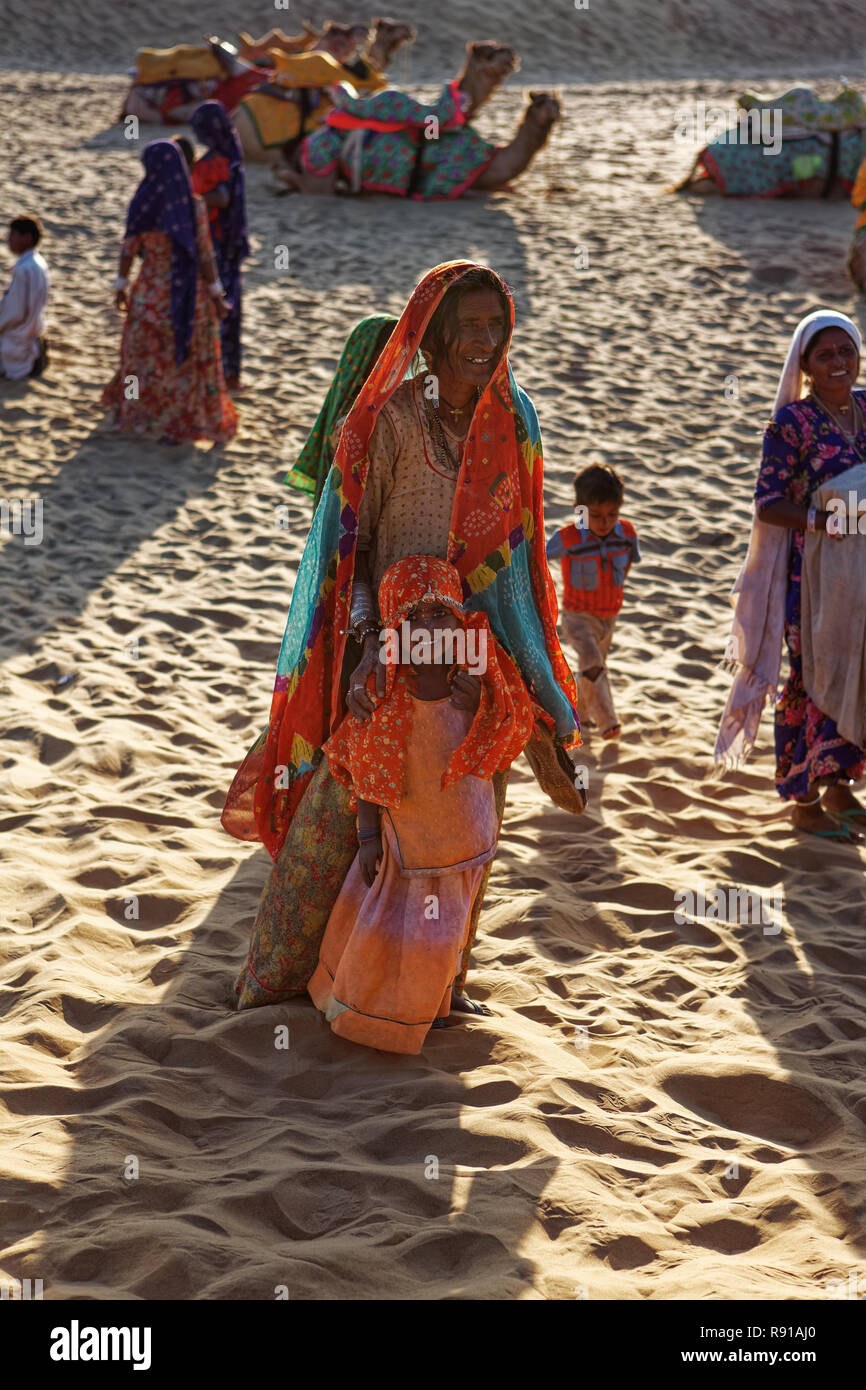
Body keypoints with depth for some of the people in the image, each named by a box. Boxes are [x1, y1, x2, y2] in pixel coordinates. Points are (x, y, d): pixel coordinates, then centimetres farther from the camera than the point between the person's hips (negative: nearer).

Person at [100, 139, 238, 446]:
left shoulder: (142, 204, -12)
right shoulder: (194, 205, -15)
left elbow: (129, 248, -6)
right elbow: (205, 253, -12)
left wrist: (121, 286, 7)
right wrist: (216, 293, -3)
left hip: (152, 290, 1)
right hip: (188, 292, -1)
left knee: (142, 352, 22)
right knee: (188, 359, 12)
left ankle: (131, 412, 36)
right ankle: (177, 425, 16)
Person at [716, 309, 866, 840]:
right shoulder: (792, 422, -12)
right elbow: (768, 502, -13)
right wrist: (817, 518, -27)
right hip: (812, 571, -6)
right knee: (811, 680, 2)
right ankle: (805, 801, 15)